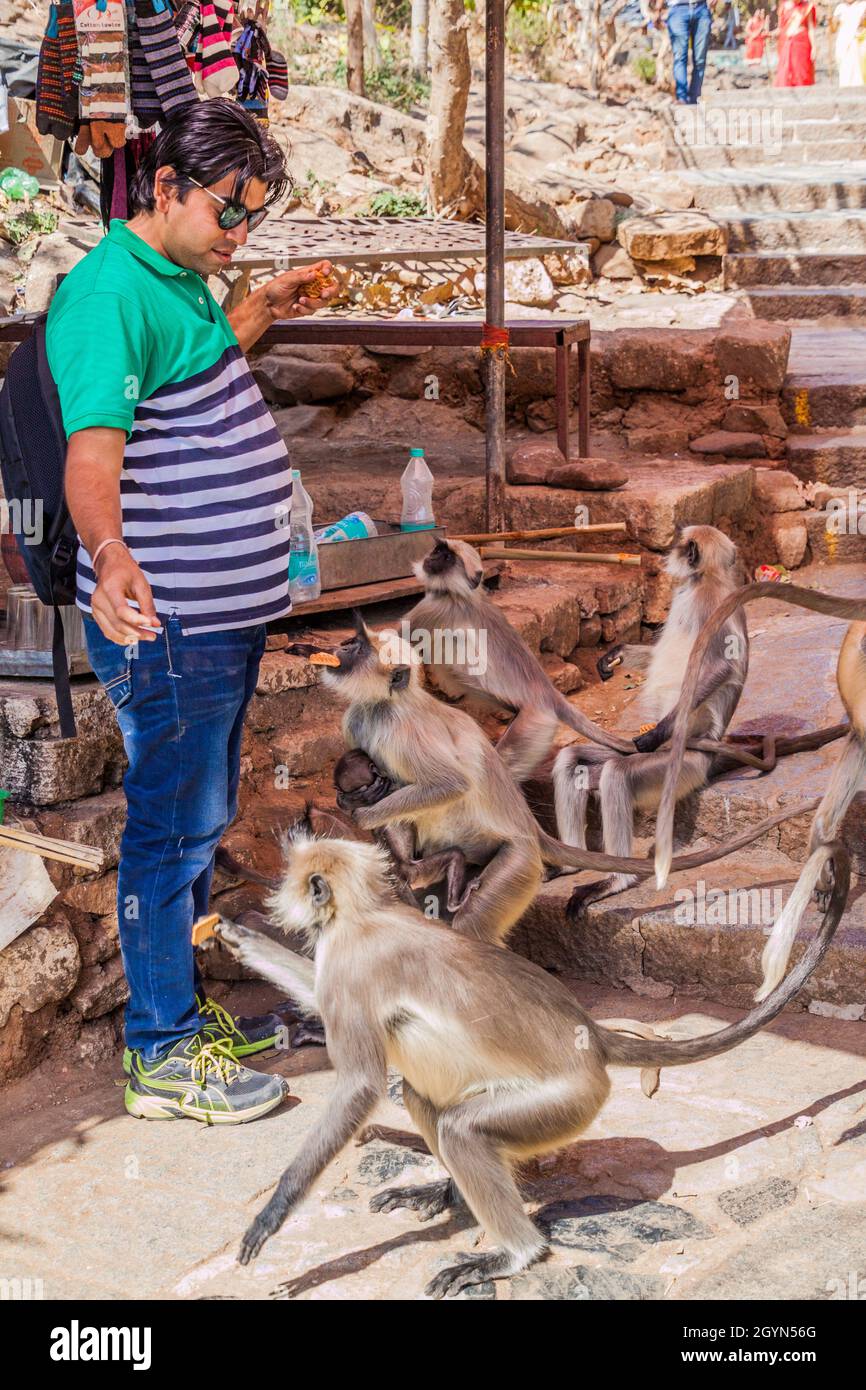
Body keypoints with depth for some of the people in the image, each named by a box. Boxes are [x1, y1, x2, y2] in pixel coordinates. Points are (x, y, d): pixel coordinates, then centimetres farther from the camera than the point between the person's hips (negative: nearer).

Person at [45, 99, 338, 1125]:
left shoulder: (181, 279, 13)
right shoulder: (107, 291, -18)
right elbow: (92, 448, -32)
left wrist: (263, 309, 31)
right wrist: (110, 554, -49)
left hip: (225, 611, 10)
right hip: (165, 619, -10)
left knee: (201, 821, 19)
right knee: (174, 827, -1)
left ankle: (184, 1009, 33)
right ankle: (160, 1057, 11)